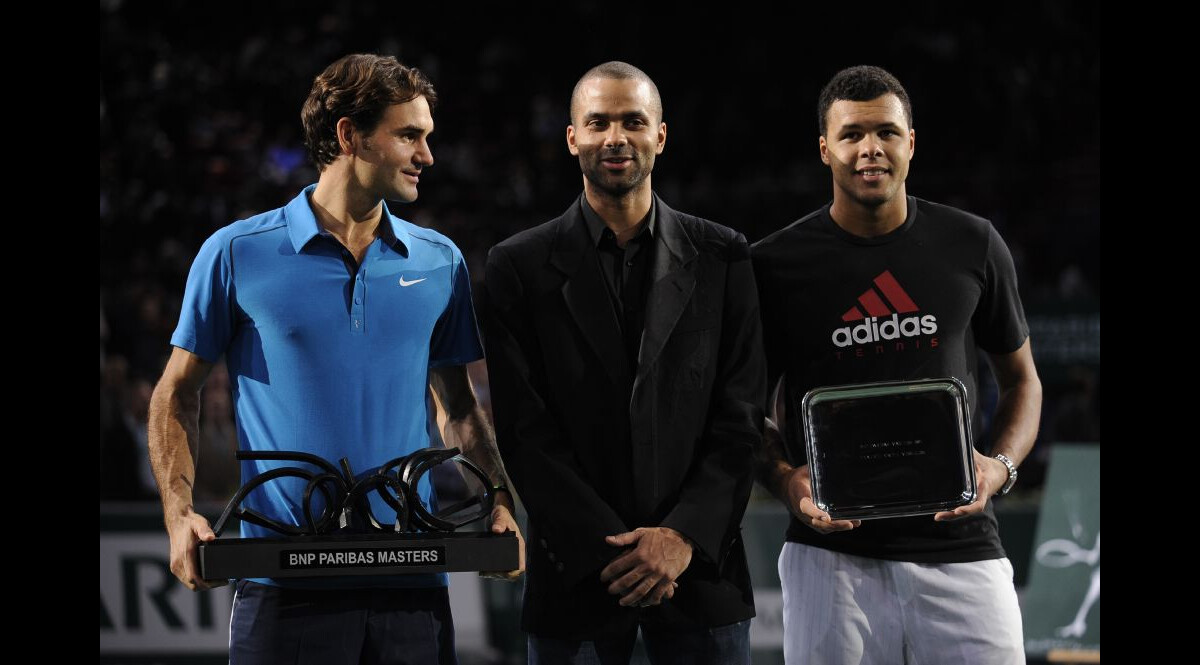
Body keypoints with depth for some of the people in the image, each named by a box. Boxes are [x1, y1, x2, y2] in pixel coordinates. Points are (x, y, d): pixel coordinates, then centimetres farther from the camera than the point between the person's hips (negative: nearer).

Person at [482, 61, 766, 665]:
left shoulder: (722, 258, 7)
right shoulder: (519, 267, 3)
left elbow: (740, 416, 3)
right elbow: (524, 431, -3)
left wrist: (683, 537, -9)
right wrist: (609, 550, -10)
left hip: (699, 565, 1)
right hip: (576, 576, -1)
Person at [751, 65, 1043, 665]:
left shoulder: (971, 247, 6)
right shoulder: (776, 266, 2)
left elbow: (1020, 378, 17)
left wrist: (1002, 466, -3)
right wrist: (784, 479, -10)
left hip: (960, 547, 1)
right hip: (832, 554, -1)